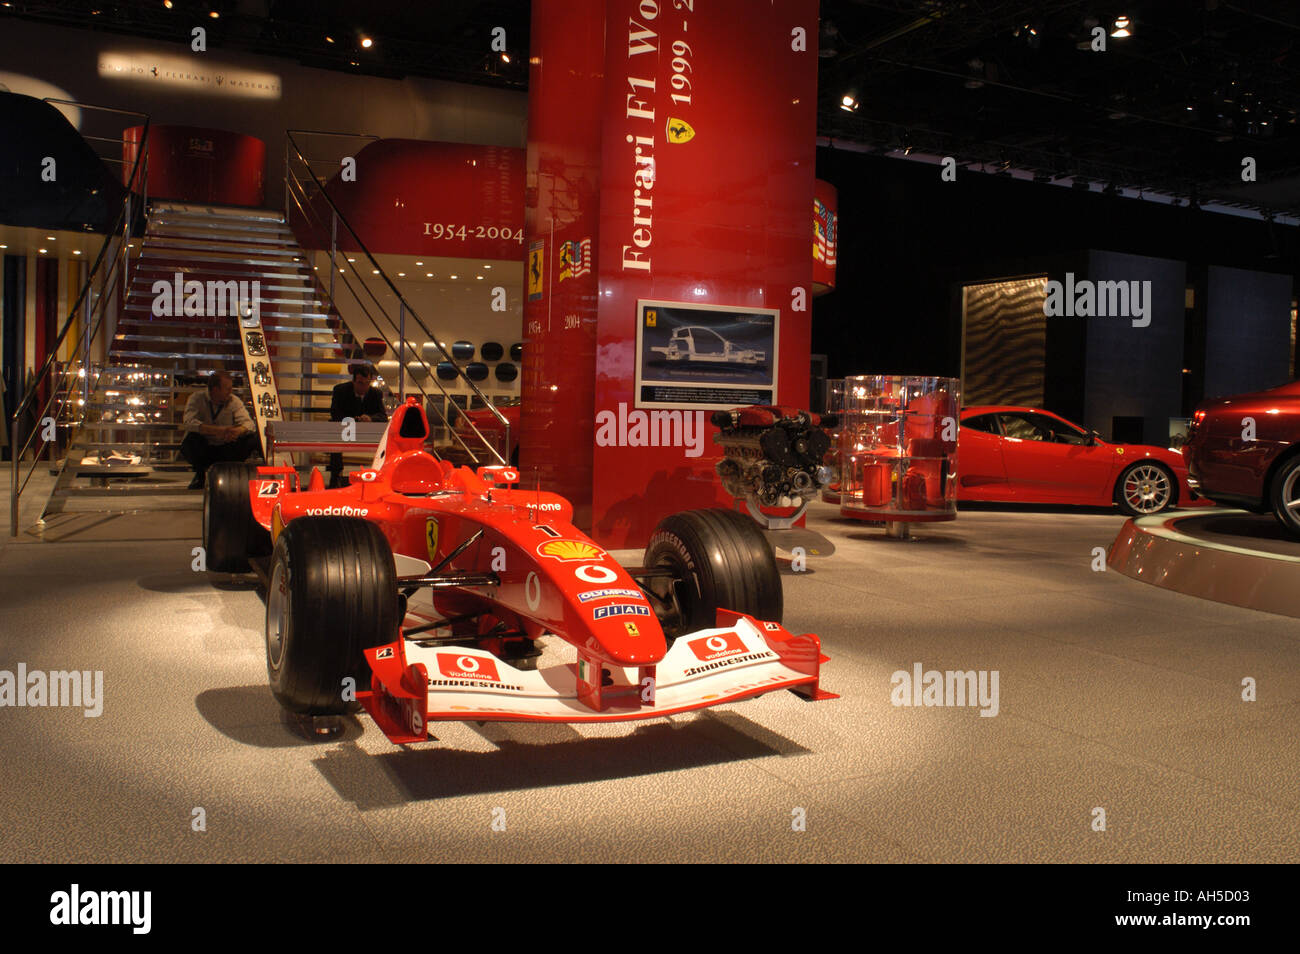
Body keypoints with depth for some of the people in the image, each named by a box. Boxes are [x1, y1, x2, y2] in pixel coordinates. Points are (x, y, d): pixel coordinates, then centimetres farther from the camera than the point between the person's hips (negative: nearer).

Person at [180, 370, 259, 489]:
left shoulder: (235, 401, -3)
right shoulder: (197, 398, -10)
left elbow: (248, 423, -15)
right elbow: (189, 422, -27)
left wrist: (238, 430, -41)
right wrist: (218, 430, -40)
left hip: (226, 450, 2)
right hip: (203, 450, -1)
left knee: (252, 440, -23)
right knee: (192, 438, -34)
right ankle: (200, 474, -4)